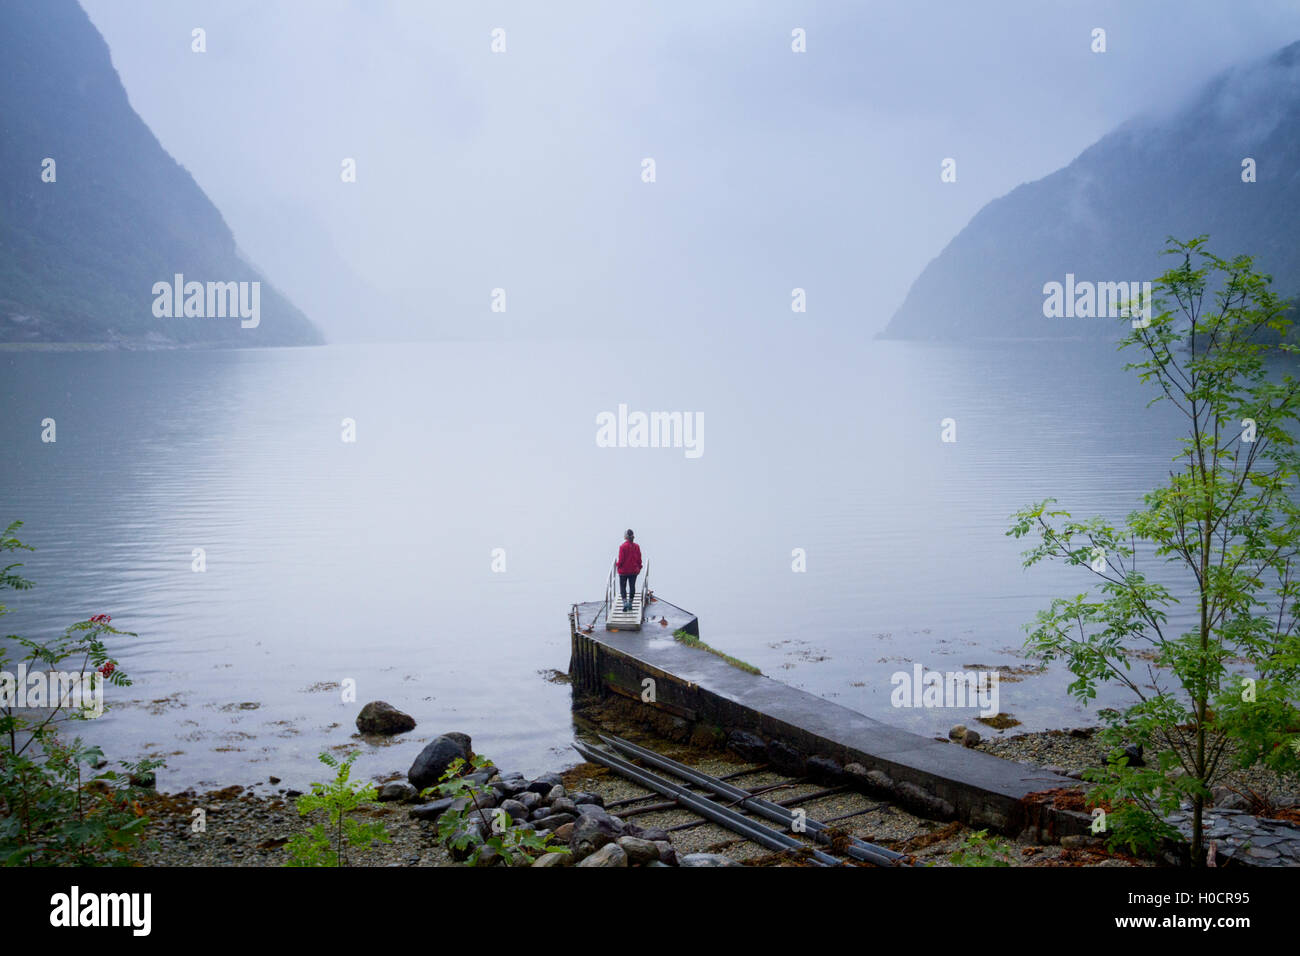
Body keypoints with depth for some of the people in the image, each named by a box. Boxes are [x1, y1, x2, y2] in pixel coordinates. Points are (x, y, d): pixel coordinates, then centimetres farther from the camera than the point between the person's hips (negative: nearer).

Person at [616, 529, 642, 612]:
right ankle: (630, 603, 16)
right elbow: (639, 558, 2)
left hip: (623, 571, -3)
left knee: (623, 587, 6)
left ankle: (625, 602, -10)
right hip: (634, 571, 3)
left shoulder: (622, 546, -15)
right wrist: (639, 567, 15)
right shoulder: (636, 546, -3)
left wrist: (618, 566, 2)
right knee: (632, 587, 12)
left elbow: (621, 559, -14)